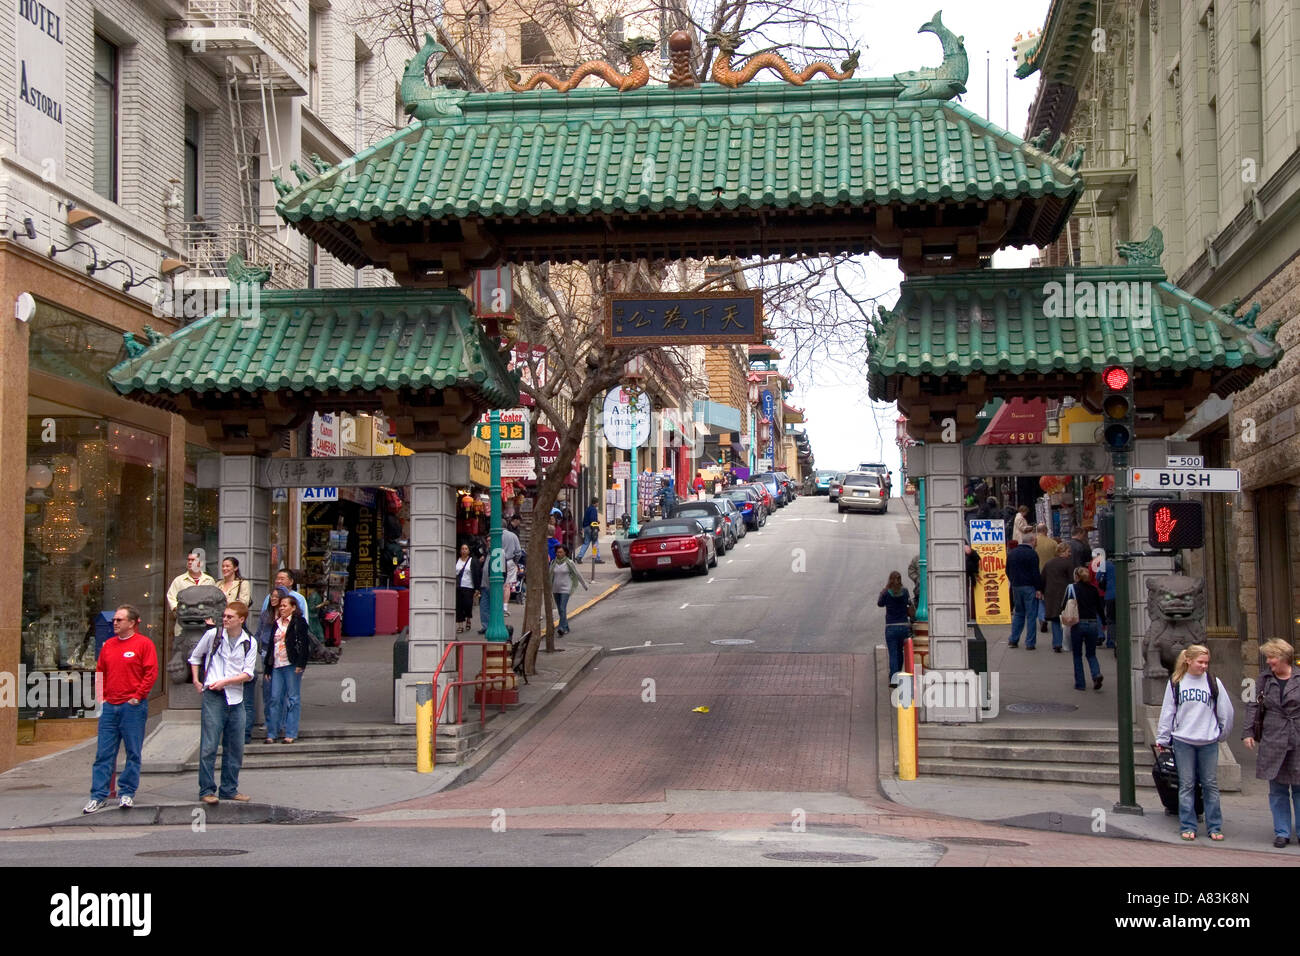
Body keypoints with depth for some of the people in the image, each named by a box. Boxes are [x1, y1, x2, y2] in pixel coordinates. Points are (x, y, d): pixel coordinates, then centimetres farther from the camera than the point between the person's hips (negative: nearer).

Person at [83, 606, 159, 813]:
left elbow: (151, 672, -8)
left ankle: (127, 792, 10)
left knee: (133, 752, 2)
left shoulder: (143, 644, -4)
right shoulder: (108, 645, 14)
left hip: (133, 706, -5)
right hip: (109, 706, 5)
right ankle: (99, 796, 6)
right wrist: (102, 695, 7)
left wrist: (138, 696, -11)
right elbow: (100, 672, 19)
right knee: (104, 753, 3)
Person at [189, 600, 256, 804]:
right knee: (209, 746, -6)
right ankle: (207, 790, 0)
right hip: (213, 697, -3)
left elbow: (248, 674, -1)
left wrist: (225, 681, -12)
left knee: (235, 748, 8)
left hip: (236, 698, 3)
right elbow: (195, 657, 15)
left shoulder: (250, 643, 4)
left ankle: (229, 789, 18)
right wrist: (196, 681, 9)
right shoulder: (213, 635, 0)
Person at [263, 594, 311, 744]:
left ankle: (291, 733, 1)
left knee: (292, 699, -2)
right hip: (276, 666, 6)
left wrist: (300, 664, -17)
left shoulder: (298, 622, 0)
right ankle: (271, 734, 8)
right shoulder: (277, 623, 19)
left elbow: (303, 644, -8)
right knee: (275, 699, 3)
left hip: (291, 665, -6)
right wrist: (267, 669, 17)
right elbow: (270, 645, 21)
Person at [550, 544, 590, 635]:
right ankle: (566, 628, 22)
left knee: (562, 608, -17)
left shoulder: (569, 562, -7)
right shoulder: (553, 562, 4)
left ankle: (562, 628, -22)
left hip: (565, 589, -5)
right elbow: (551, 576, 12)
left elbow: (578, 573, 2)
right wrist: (549, 590, 16)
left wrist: (584, 585, 9)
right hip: (556, 589, 5)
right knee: (560, 609, 10)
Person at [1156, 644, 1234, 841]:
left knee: (1211, 785, 5)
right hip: (1182, 742, 0)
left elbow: (1226, 712, 8)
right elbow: (1167, 712, 7)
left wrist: (1221, 734, 13)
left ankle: (1214, 826, 12)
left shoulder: (1214, 683, 1)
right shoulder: (1176, 683, 2)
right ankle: (1187, 826, 10)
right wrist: (1162, 739, 7)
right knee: (1186, 785, 4)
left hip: (1209, 742, 0)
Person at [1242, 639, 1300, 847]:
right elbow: (1254, 706, 7)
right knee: (1277, 790, 6)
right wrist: (1248, 732, 0)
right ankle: (1282, 832, 13)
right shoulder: (1264, 678, 6)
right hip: (1272, 742, 2)